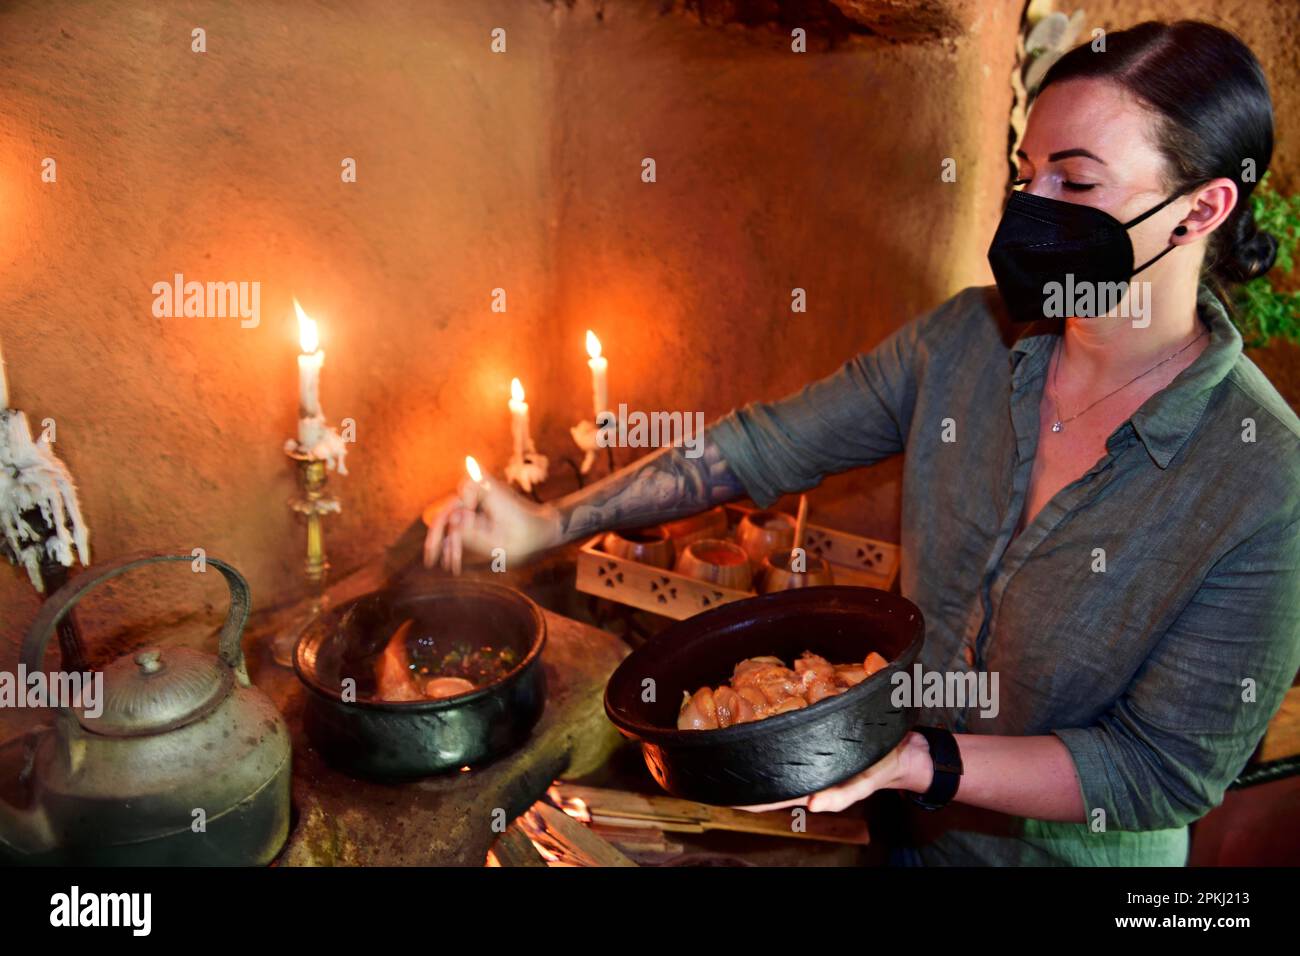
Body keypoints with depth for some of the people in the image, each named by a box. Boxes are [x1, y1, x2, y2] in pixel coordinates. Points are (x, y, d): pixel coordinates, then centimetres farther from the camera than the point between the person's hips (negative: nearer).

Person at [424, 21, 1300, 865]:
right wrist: (551, 523, -15)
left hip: (1071, 847, -3)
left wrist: (921, 764, -35)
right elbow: (765, 447, -11)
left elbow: (1165, 770, -22)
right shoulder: (965, 341, -14)